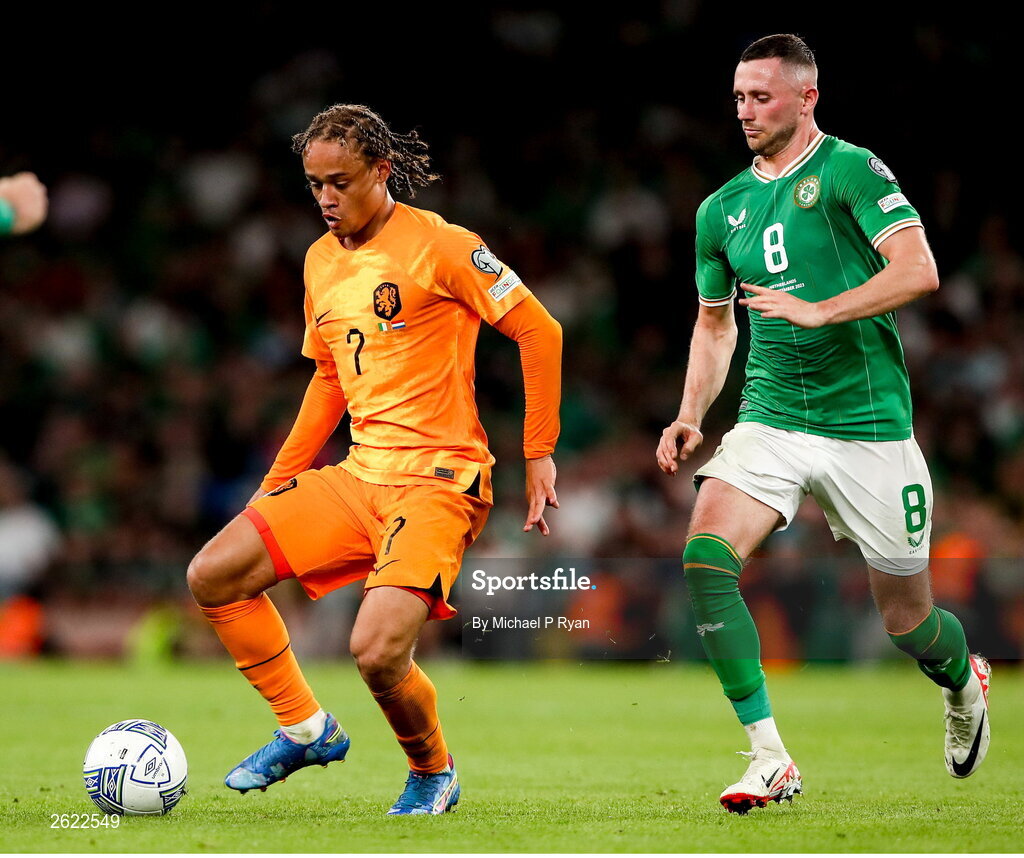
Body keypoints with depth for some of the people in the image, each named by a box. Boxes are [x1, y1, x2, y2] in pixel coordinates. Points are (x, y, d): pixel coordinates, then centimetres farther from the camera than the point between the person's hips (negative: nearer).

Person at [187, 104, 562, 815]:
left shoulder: (438, 245, -9)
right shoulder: (321, 261, 13)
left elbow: (539, 332, -7)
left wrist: (539, 455, -8)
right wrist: (276, 482, 21)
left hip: (439, 480, -7)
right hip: (358, 476, 7)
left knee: (376, 650, -25)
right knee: (213, 575, -6)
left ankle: (433, 774, 7)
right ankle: (306, 729, 10)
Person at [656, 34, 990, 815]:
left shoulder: (849, 170, -7)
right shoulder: (723, 208, 11)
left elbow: (918, 269, -18)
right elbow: (714, 321, 23)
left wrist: (820, 311, -26)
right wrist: (690, 417, 10)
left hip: (869, 423, -4)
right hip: (770, 420, 4)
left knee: (907, 619, 6)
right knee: (705, 558, -21)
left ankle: (966, 684, 44)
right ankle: (769, 759, -17)